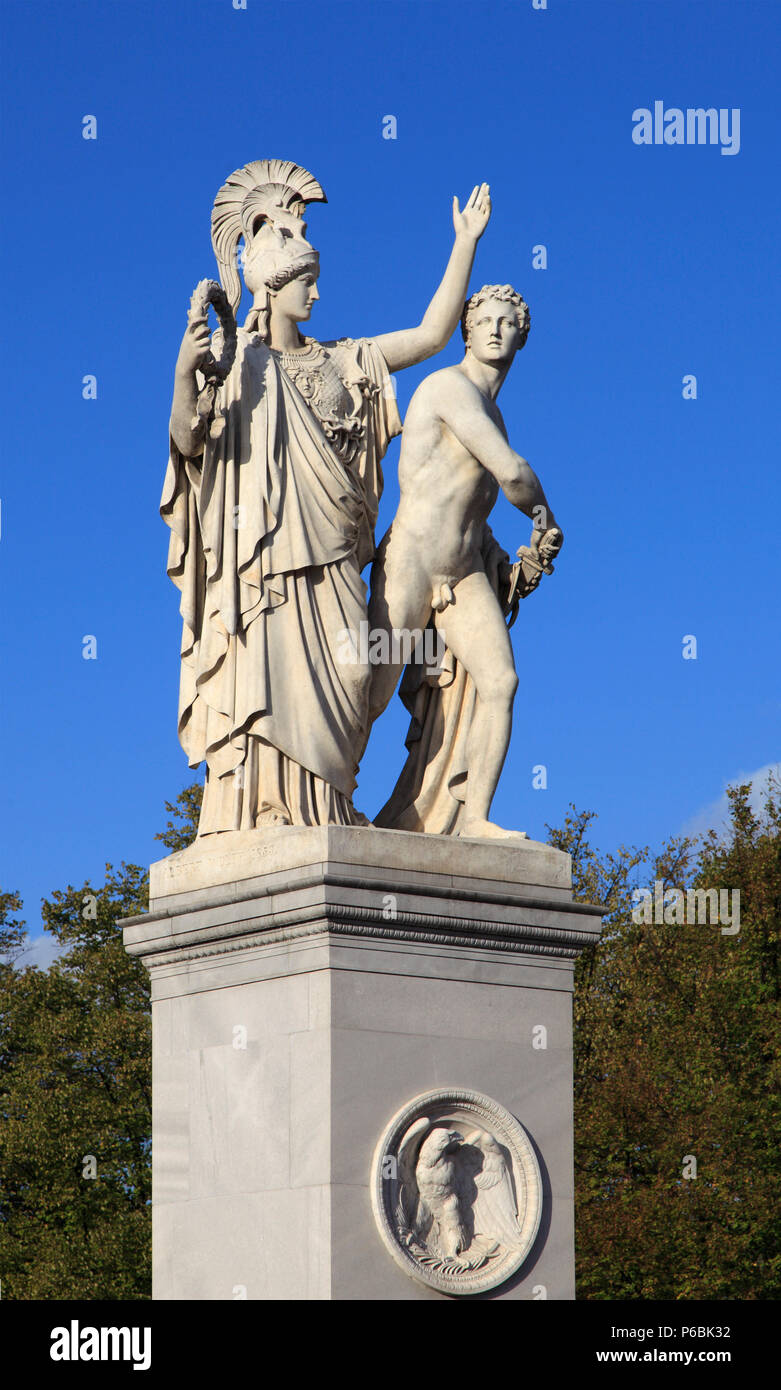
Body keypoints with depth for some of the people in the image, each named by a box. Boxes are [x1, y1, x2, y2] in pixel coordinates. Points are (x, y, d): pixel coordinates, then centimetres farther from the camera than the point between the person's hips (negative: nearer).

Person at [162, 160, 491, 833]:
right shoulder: (233, 363, 7)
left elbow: (432, 334, 17)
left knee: (334, 682, -6)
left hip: (328, 559, 4)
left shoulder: (340, 364, 20)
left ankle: (320, 818, -8)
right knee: (262, 678, -15)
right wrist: (185, 373, -27)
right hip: (261, 548, -4)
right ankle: (254, 816, -19)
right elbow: (189, 441, -8)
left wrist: (465, 244, 15)